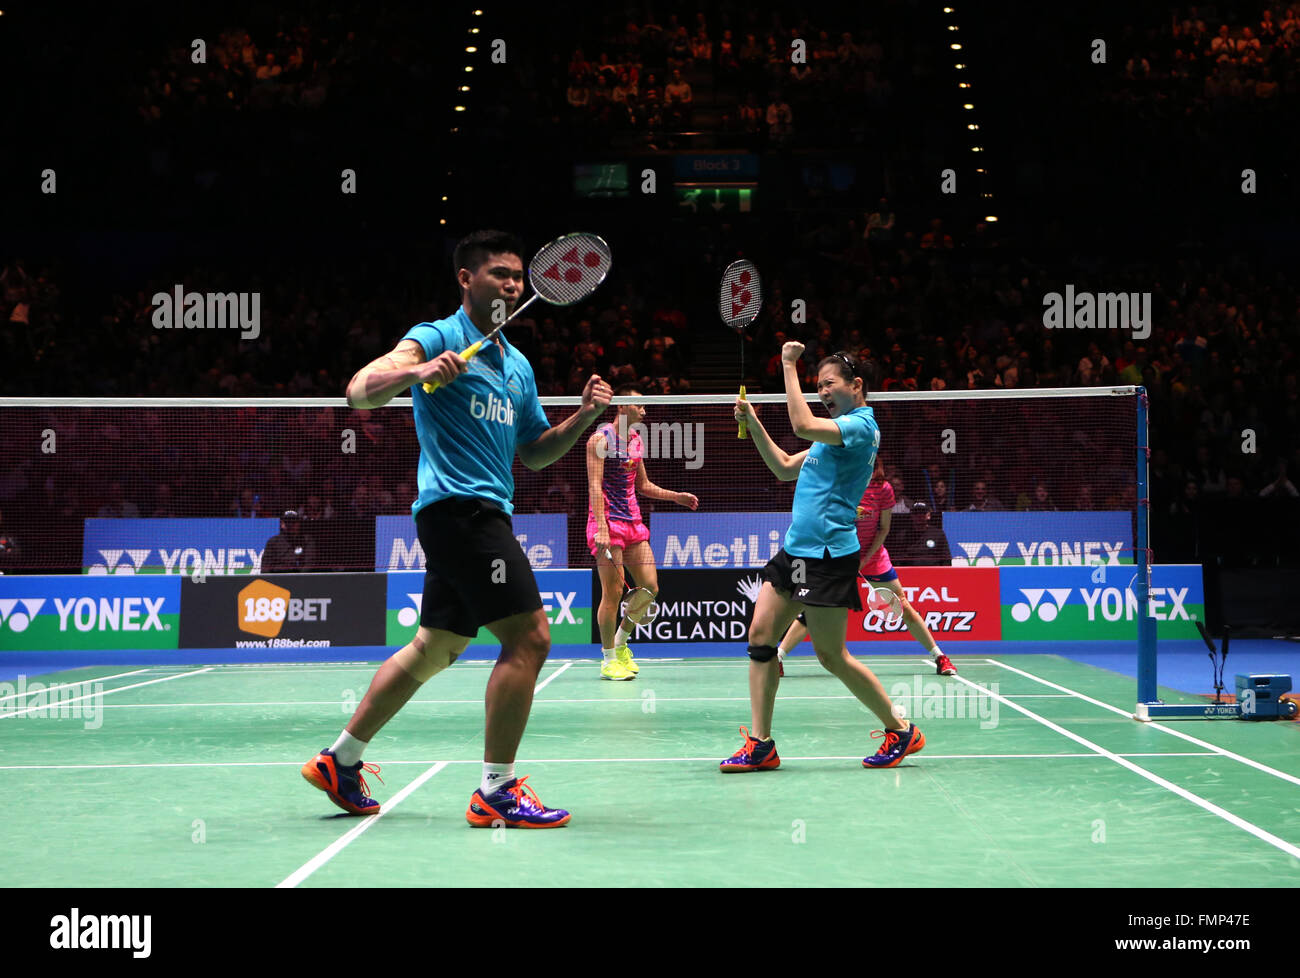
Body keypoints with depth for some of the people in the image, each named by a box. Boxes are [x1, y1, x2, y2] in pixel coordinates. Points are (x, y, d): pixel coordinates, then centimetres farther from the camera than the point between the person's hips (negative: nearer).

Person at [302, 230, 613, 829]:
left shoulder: (517, 366, 21)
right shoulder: (440, 337, -3)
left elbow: (534, 452, 24)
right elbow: (359, 393, -15)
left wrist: (584, 416, 8)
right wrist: (418, 371, -33)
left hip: (481, 517, 9)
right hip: (457, 505, -9)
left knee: (433, 649, 15)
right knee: (529, 636, -14)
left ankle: (339, 761, 25)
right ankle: (497, 791, -8)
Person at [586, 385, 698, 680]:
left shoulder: (636, 440, 16)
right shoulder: (601, 438, -8)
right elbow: (595, 486, -15)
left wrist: (677, 497, 18)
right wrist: (602, 527, -24)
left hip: (633, 522, 8)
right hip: (608, 521, -8)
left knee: (650, 587, 2)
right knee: (613, 592, -7)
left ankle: (620, 642, 22)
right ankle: (609, 660, 4)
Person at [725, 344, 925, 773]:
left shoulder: (861, 425, -11)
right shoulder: (838, 430, 20)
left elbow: (803, 424, -28)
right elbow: (785, 468, 24)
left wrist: (789, 366, -19)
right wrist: (753, 424, 14)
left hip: (827, 553, -9)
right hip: (795, 549, 9)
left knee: (831, 656, -2)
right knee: (760, 637, 0)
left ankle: (901, 731, 13)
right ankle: (760, 745, 3)